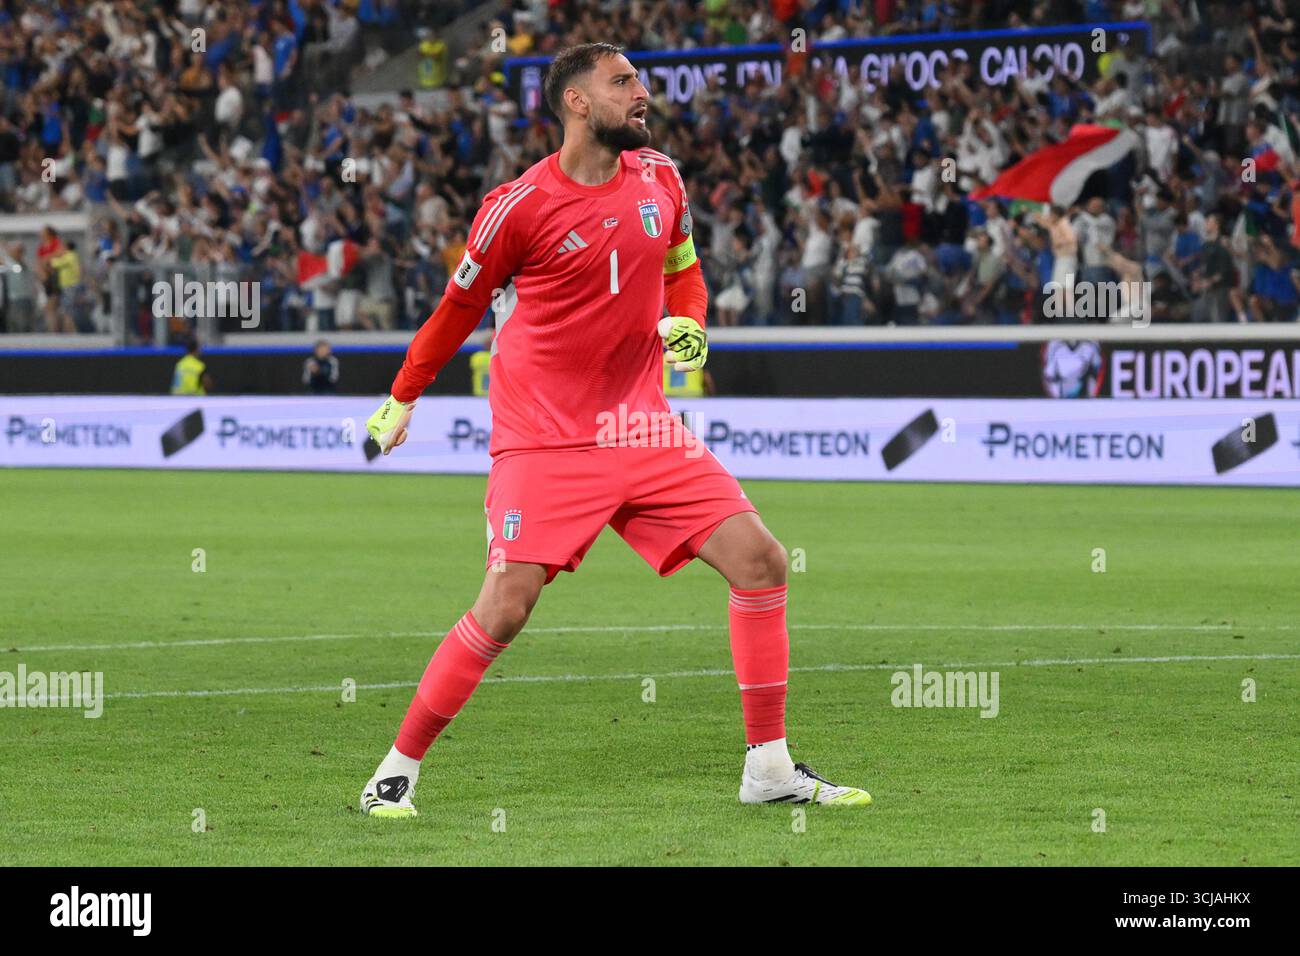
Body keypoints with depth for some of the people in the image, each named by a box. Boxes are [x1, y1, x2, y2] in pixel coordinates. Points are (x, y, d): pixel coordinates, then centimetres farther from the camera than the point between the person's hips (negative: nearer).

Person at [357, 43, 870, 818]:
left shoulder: (660, 180, 5)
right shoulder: (518, 208, -10)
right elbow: (459, 308, 4)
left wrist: (688, 324, 2)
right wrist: (402, 398, 12)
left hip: (643, 429, 5)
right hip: (544, 441, -5)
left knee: (760, 560, -4)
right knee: (506, 609, -15)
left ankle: (770, 768, 5)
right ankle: (397, 772, 2)